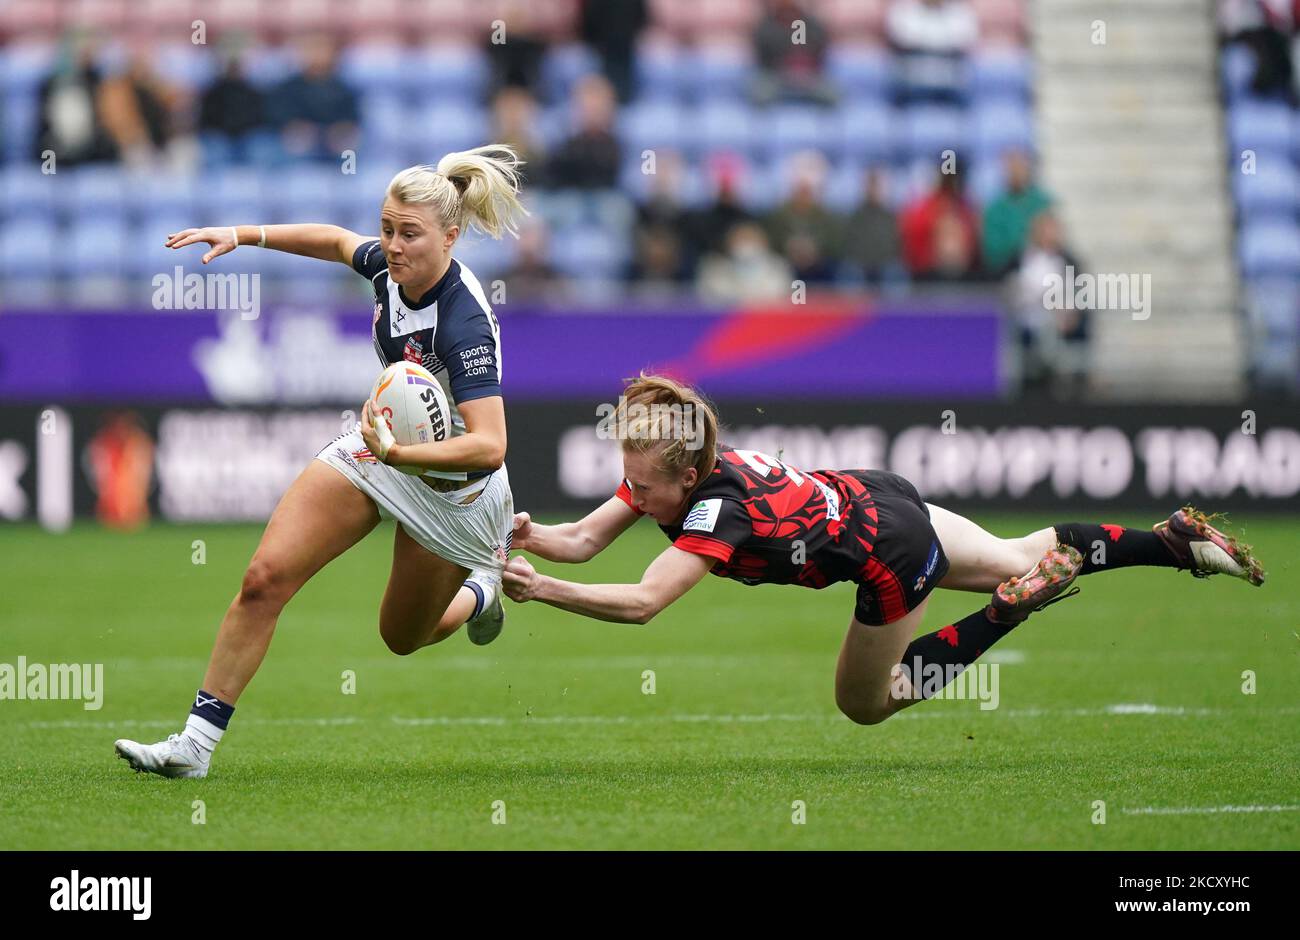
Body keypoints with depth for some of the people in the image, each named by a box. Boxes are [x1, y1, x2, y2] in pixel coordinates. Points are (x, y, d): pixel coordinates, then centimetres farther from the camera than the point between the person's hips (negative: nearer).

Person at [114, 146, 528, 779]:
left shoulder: (464, 323, -34)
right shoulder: (390, 266, -13)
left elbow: (490, 444, -41)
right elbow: (339, 241, 13)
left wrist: (397, 454, -51)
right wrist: (245, 235, 8)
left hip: (451, 484, -6)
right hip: (381, 442, 6)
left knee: (404, 636, 17)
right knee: (265, 578, -11)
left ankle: (481, 587, 52)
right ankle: (195, 743, -7)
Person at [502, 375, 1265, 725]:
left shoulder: (716, 511, -34)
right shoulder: (664, 470, -12)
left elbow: (641, 602, -43)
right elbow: (583, 539, -10)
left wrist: (544, 590, -45)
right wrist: (528, 535, -29)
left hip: (889, 555, -8)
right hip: (877, 496, 8)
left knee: (865, 703, 12)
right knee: (1017, 559, 28)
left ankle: (1016, 608, 3)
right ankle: (1179, 540, 31)